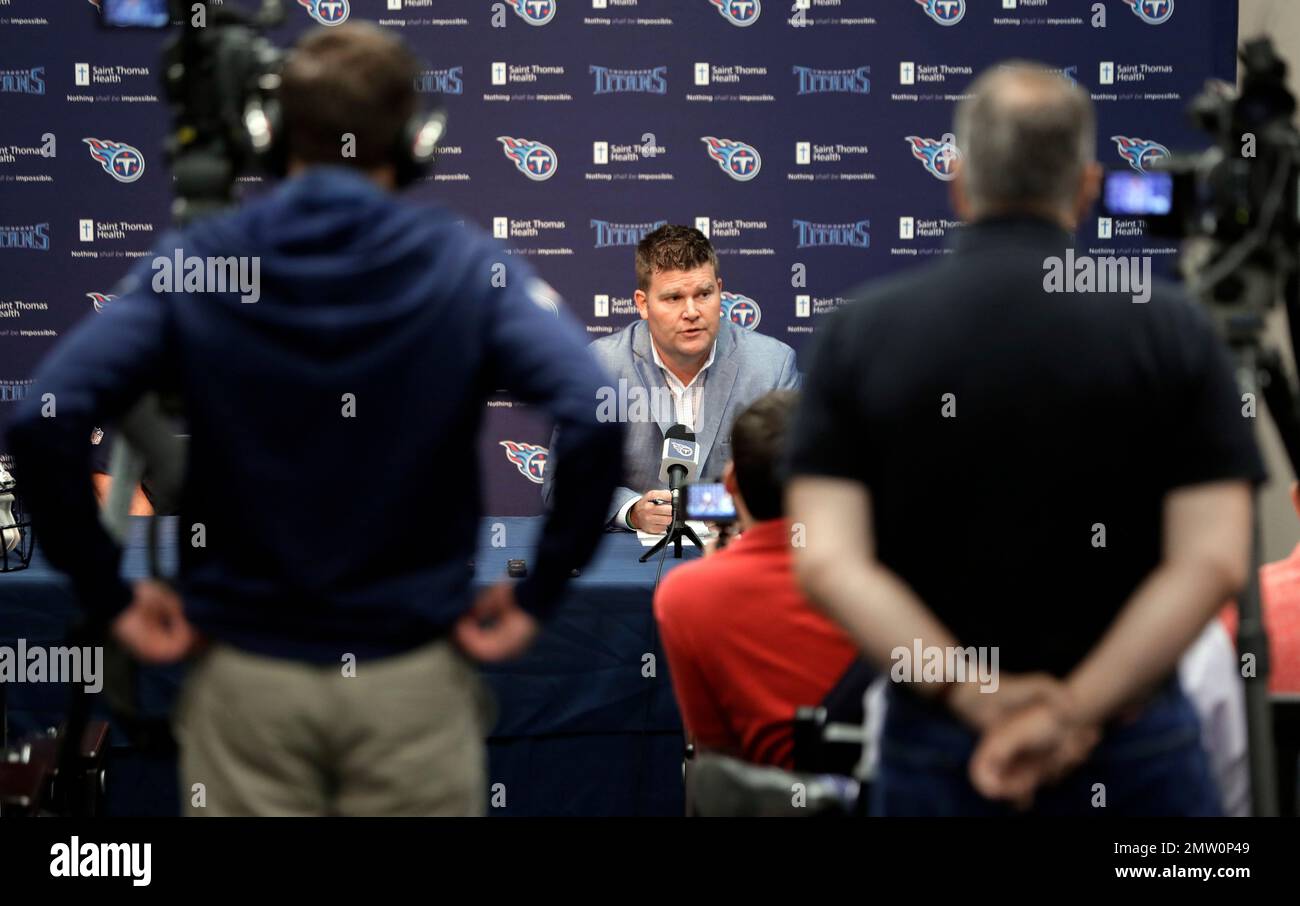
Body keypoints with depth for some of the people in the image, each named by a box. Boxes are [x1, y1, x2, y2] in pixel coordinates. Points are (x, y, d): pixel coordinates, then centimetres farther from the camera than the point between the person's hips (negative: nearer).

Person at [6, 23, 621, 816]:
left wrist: (109, 594, -5)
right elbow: (594, 419, -19)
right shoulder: (464, 265, -5)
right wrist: (539, 594, -9)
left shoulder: (192, 268, -3)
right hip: (412, 679, -1)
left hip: (246, 679, 1)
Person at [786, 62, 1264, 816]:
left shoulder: (863, 333, -2)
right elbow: (1214, 562, -13)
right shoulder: (1170, 329, -4)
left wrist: (974, 696, -13)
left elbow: (825, 562, -11)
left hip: (936, 744, 1)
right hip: (1134, 742, -1)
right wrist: (1076, 714, -15)